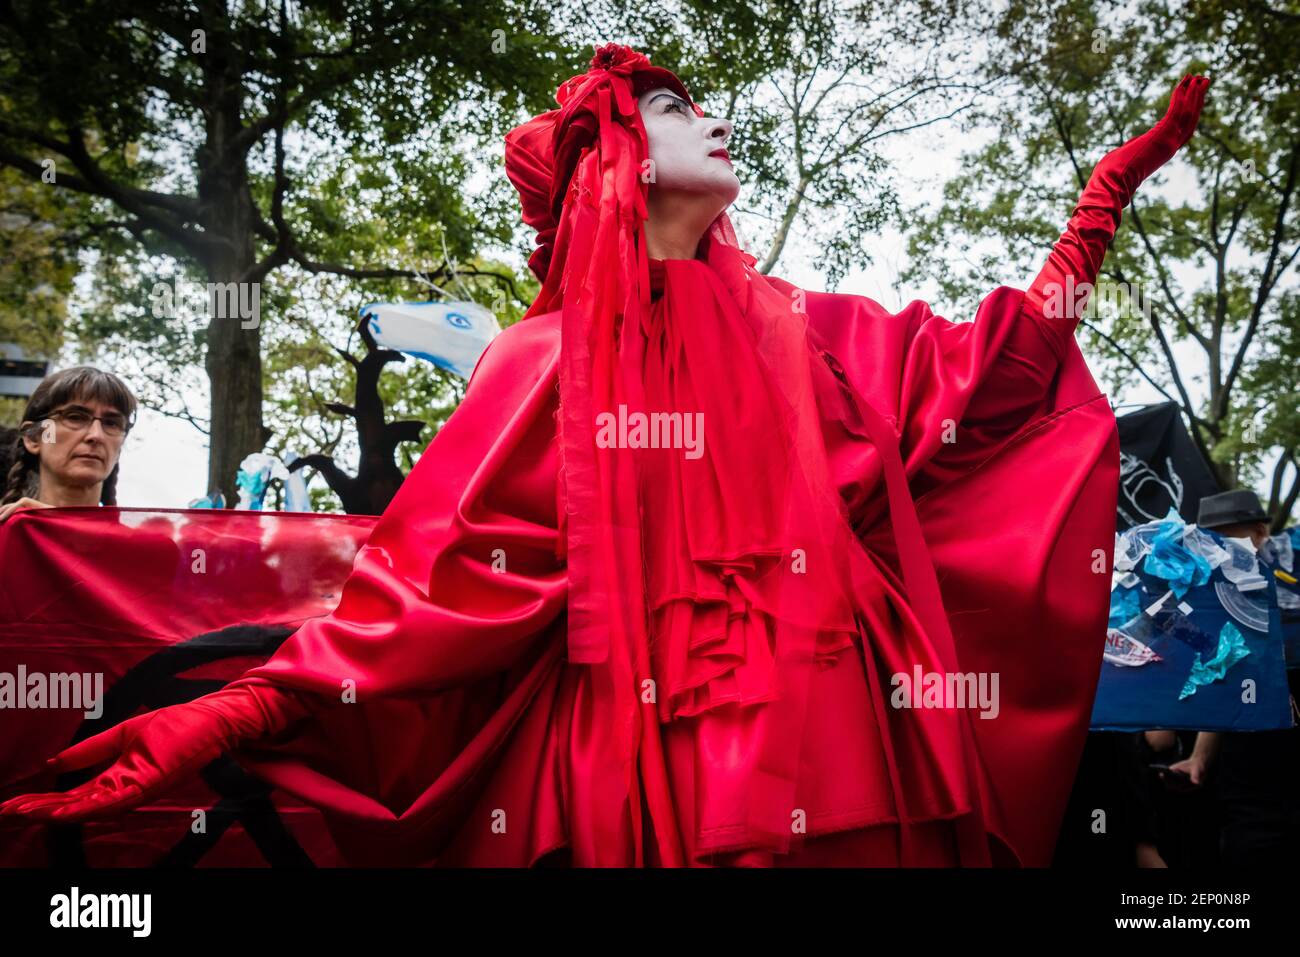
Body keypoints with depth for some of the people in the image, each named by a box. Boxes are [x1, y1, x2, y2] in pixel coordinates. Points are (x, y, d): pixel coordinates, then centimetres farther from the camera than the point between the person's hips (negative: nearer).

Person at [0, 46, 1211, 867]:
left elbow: (988, 370, 18)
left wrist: (1110, 192, 18)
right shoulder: (552, 361, 2)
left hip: (829, 750, 4)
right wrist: (236, 715, -11)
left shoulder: (797, 331, 13)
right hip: (649, 763, -3)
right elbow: (433, 578, -2)